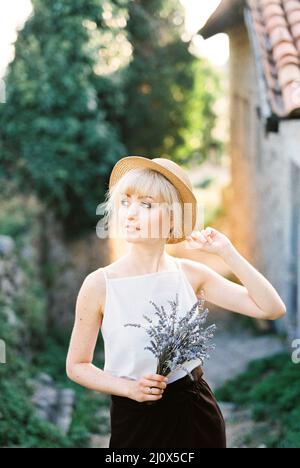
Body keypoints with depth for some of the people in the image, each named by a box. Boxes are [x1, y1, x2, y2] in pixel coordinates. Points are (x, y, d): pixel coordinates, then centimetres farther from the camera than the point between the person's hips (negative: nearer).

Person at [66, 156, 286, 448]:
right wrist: (129, 388, -18)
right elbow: (77, 366, -3)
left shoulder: (190, 273, -5)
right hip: (135, 417, -2)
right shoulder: (99, 285, -12)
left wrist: (226, 251, -11)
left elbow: (272, 309, -7)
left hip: (197, 413, 3)